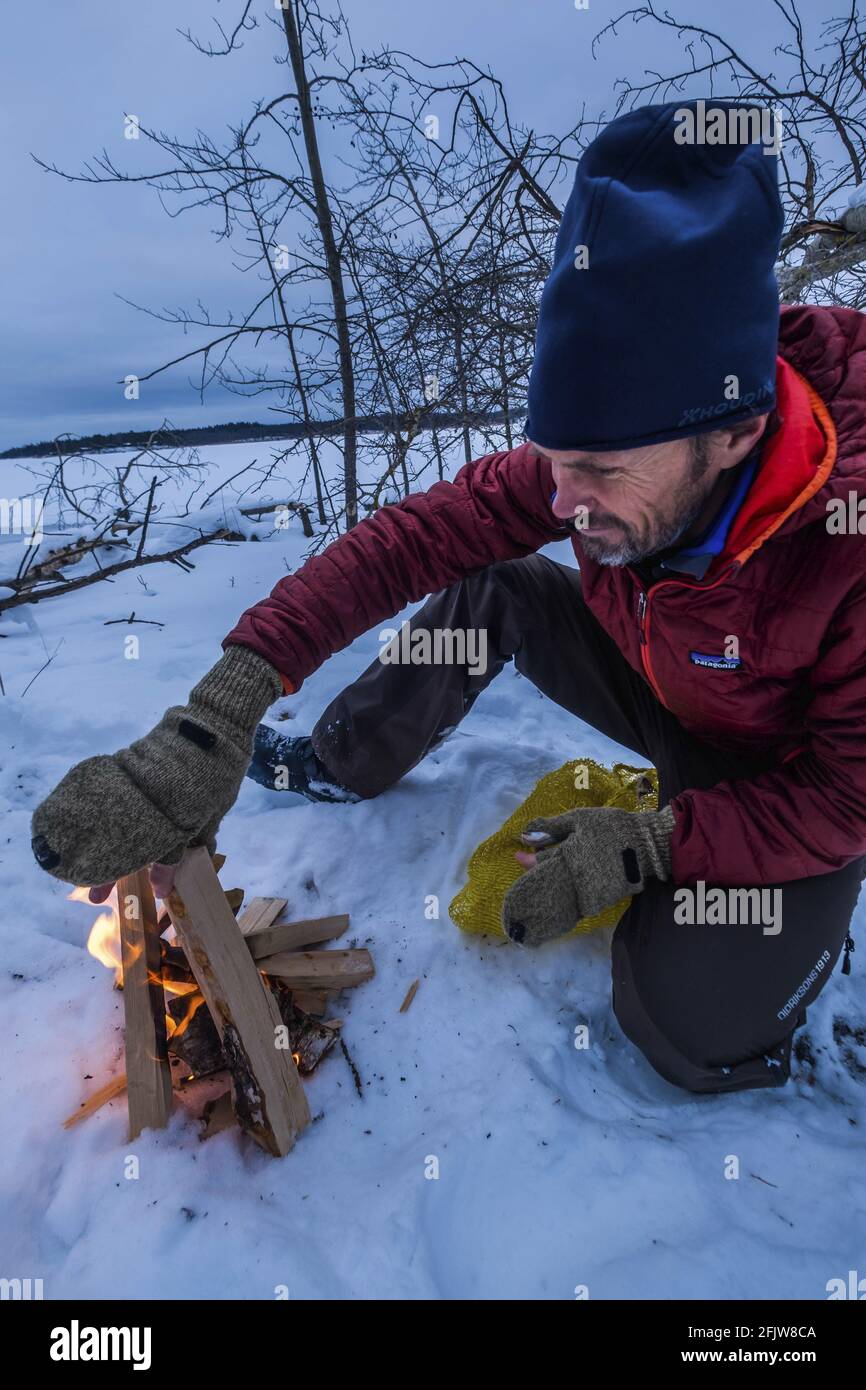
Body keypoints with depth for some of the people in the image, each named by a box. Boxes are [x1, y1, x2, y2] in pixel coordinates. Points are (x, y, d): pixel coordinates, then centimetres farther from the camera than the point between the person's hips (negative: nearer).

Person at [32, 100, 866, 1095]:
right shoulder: (615, 455, -23)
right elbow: (414, 537, -29)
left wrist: (642, 848, -32)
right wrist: (217, 720, -37)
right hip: (670, 703, 4)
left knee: (688, 1033, -25)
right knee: (493, 587, -10)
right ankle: (344, 765, 10)